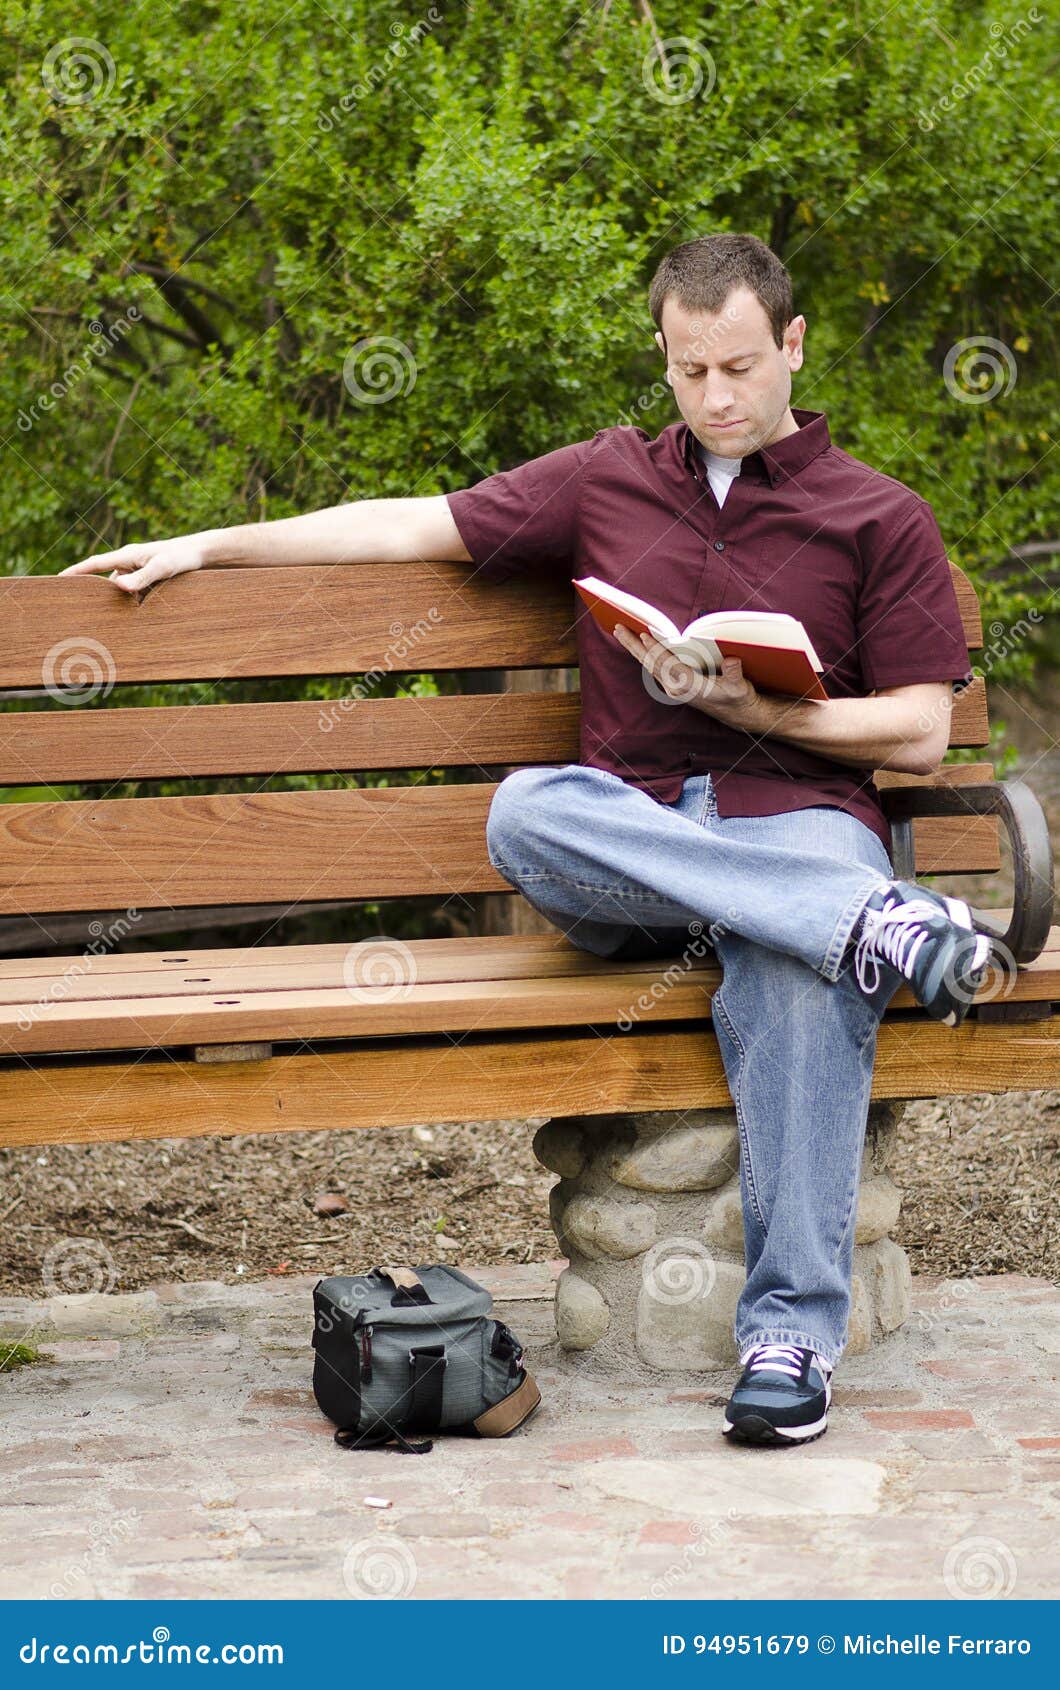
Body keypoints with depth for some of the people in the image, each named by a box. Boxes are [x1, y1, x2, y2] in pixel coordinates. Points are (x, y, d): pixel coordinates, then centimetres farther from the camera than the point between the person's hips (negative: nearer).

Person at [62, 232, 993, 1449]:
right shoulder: (608, 482, 19)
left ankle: (792, 1329, -36)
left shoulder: (881, 519, 12)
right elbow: (417, 527, 20)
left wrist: (763, 711, -8)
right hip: (627, 833, 2)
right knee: (525, 810, -36)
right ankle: (880, 924, -41)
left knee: (802, 975, -39)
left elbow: (920, 734, 7)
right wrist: (206, 547, 17)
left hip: (794, 818, -2)